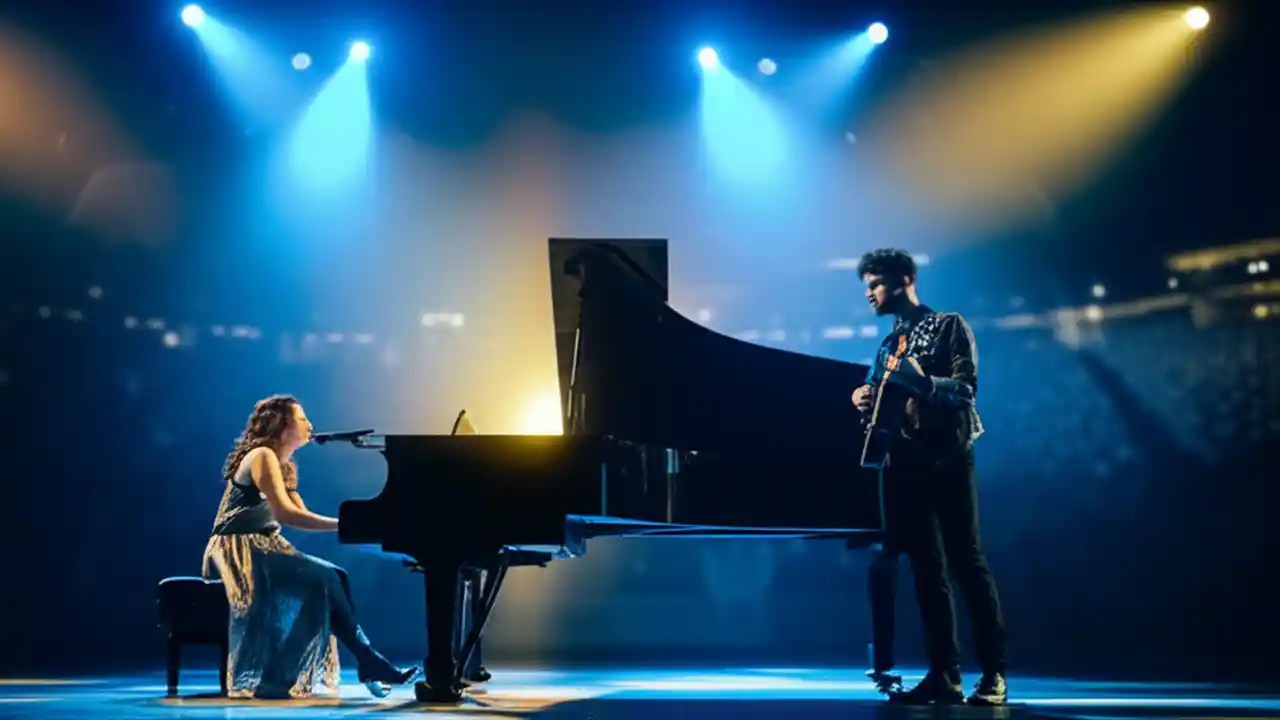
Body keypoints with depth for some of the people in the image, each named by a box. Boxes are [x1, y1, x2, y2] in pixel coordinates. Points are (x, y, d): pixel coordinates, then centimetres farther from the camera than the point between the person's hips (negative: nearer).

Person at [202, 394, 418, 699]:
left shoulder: (284, 466, 17)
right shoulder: (262, 456, -13)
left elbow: (302, 514, 10)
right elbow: (284, 514, -24)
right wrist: (343, 524, -26)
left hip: (261, 549, 9)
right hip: (239, 550, -9)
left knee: (334, 577, -9)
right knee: (323, 579, -21)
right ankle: (369, 662, -11)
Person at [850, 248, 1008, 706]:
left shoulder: (948, 326, 1)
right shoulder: (888, 346, 20)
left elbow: (966, 389, -11)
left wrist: (921, 382, -27)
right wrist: (865, 403, -4)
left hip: (947, 459, -6)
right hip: (905, 464, 6)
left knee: (966, 562, -8)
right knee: (926, 569, 3)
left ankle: (995, 675, -4)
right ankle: (944, 676, 4)